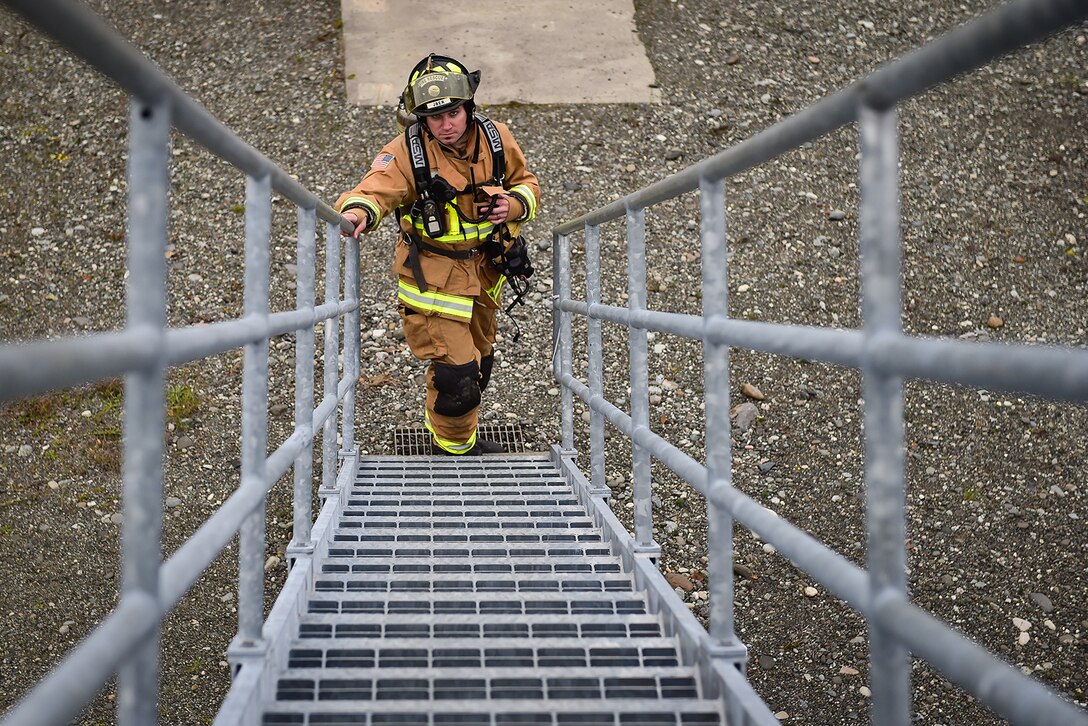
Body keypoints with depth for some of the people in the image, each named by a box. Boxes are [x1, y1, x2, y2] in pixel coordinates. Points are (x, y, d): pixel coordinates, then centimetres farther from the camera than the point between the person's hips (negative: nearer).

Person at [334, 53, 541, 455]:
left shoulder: (495, 137, -7)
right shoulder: (407, 152, -21)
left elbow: (526, 182, 8)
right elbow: (376, 189, -34)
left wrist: (515, 204, -15)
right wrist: (358, 211, -57)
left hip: (484, 268, 6)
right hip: (432, 276, -6)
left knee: (480, 359, 23)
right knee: (456, 370, -11)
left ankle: (450, 434, 49)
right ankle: (453, 447, 18)